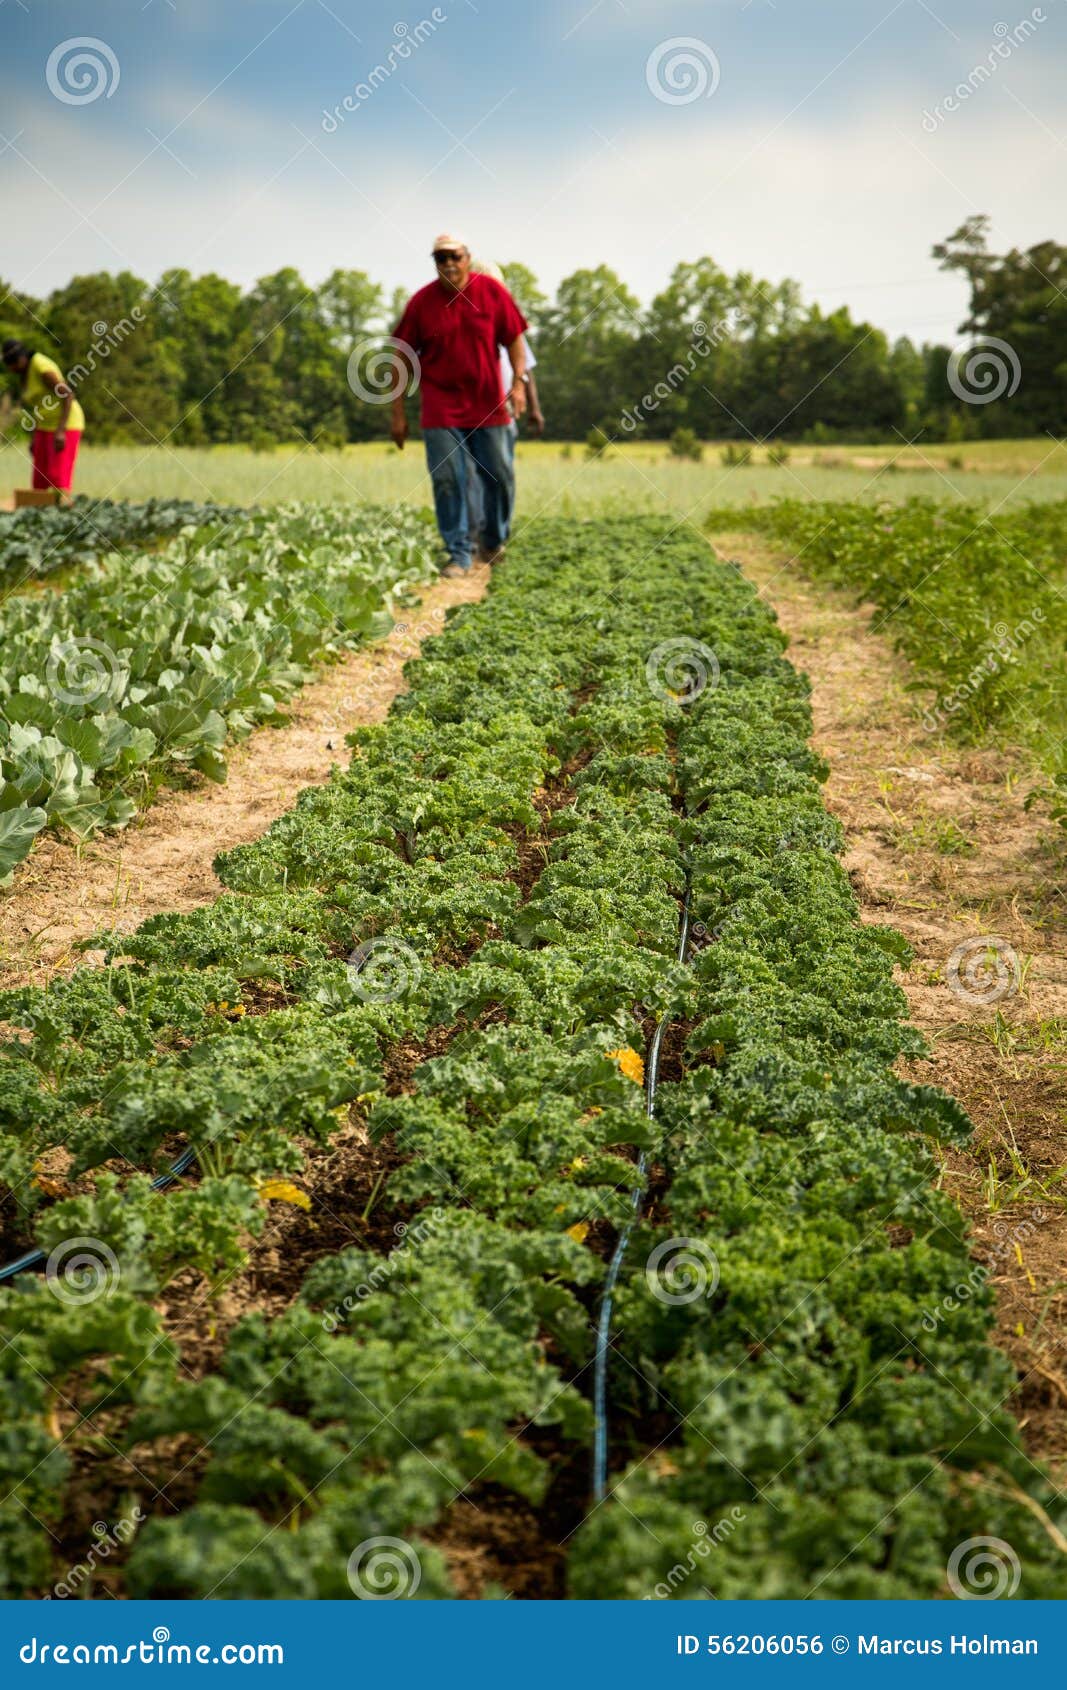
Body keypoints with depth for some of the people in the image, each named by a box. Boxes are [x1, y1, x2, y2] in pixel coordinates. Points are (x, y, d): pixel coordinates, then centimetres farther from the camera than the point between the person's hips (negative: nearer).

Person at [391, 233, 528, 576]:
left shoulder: (493, 292, -1)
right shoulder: (421, 302, -2)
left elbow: (515, 340, 5)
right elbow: (403, 357, 2)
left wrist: (518, 383, -10)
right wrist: (398, 414, 0)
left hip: (489, 406, 1)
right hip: (441, 409, -1)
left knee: (499, 476, 6)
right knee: (448, 481, -4)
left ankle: (494, 542, 28)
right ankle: (458, 555, 4)